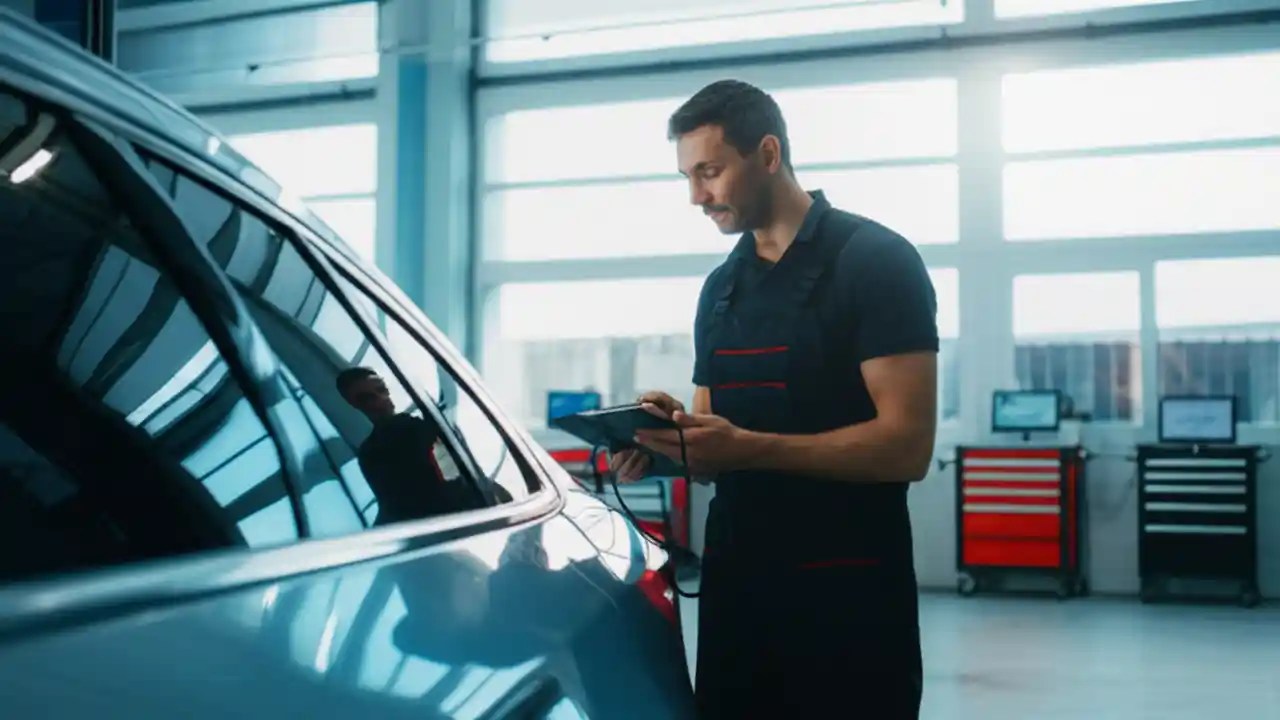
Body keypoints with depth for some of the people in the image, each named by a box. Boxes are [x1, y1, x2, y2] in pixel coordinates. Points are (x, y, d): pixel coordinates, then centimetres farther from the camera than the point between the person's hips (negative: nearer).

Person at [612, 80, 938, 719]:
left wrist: (748, 446, -24)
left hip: (848, 594, -6)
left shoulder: (875, 261, -8)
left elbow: (907, 445, -17)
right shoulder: (720, 288, 14)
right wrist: (671, 432, -6)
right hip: (733, 586, 7)